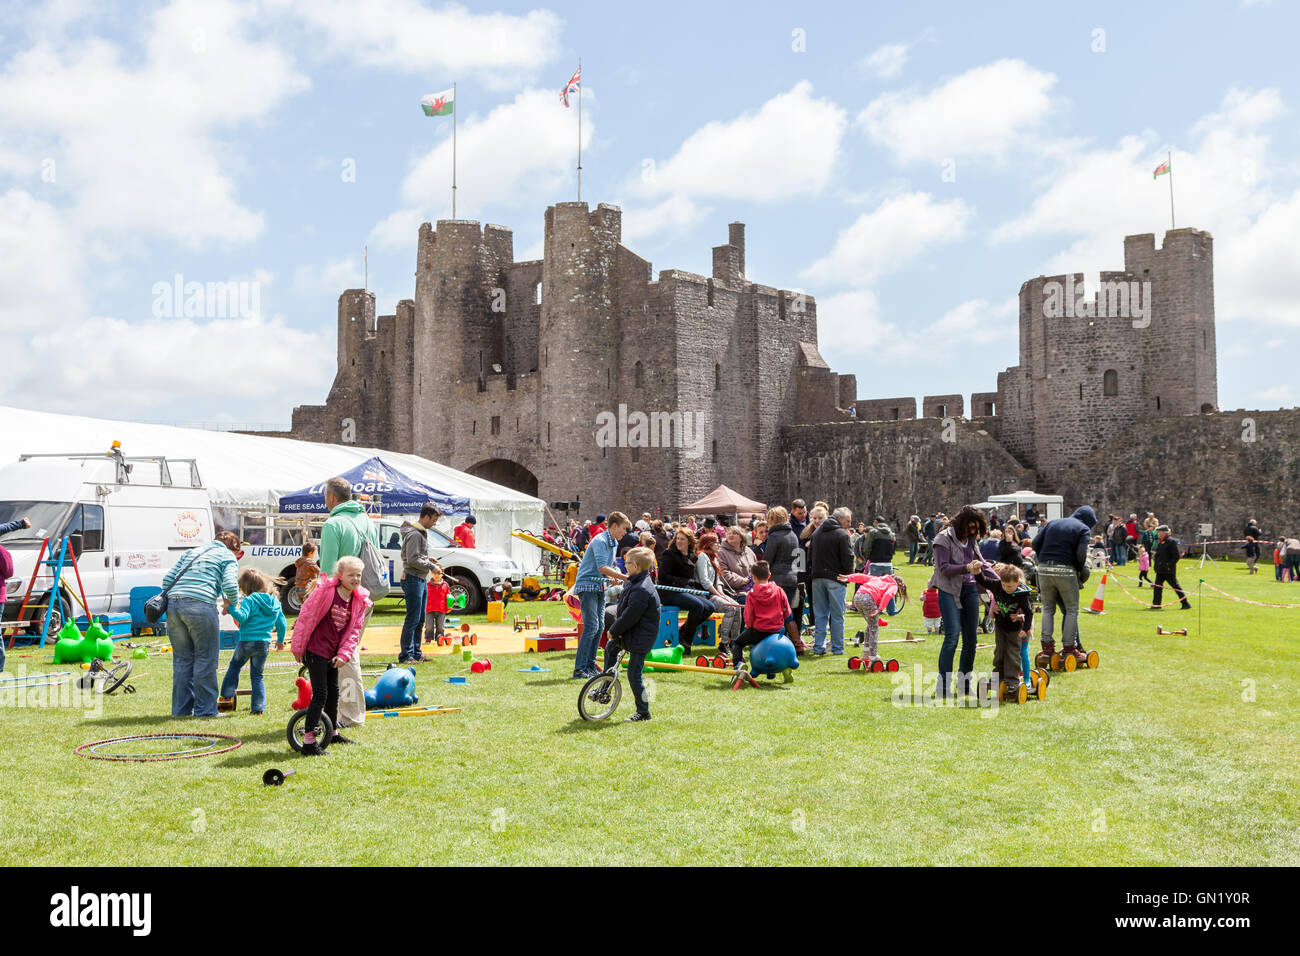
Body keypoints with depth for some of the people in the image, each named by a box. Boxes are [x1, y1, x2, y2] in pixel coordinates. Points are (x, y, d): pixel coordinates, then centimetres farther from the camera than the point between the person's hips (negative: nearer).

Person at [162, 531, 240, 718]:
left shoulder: (192, 552, 29)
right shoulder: (228, 557, 11)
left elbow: (168, 578, 22)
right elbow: (230, 585, -6)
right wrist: (232, 603, 12)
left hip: (173, 605, 6)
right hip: (200, 606, -6)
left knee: (182, 659, 13)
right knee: (205, 659, 2)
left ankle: (181, 709, 18)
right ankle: (205, 709, 4)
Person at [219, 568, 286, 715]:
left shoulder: (250, 600, -10)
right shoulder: (275, 602, 9)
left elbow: (242, 617, -22)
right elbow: (281, 624, 13)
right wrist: (280, 640, 24)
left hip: (247, 641, -4)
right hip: (264, 644, 4)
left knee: (235, 665, 23)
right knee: (257, 675, 14)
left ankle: (227, 695, 22)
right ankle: (259, 707, 7)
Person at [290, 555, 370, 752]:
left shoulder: (360, 600, 1)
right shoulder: (326, 591, -17)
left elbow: (355, 630, 4)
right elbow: (306, 616, -13)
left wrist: (344, 654, -6)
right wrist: (297, 647, -10)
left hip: (333, 653, 7)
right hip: (316, 650, -7)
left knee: (333, 691, 18)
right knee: (320, 694, -8)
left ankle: (332, 733, 35)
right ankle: (308, 742, -3)